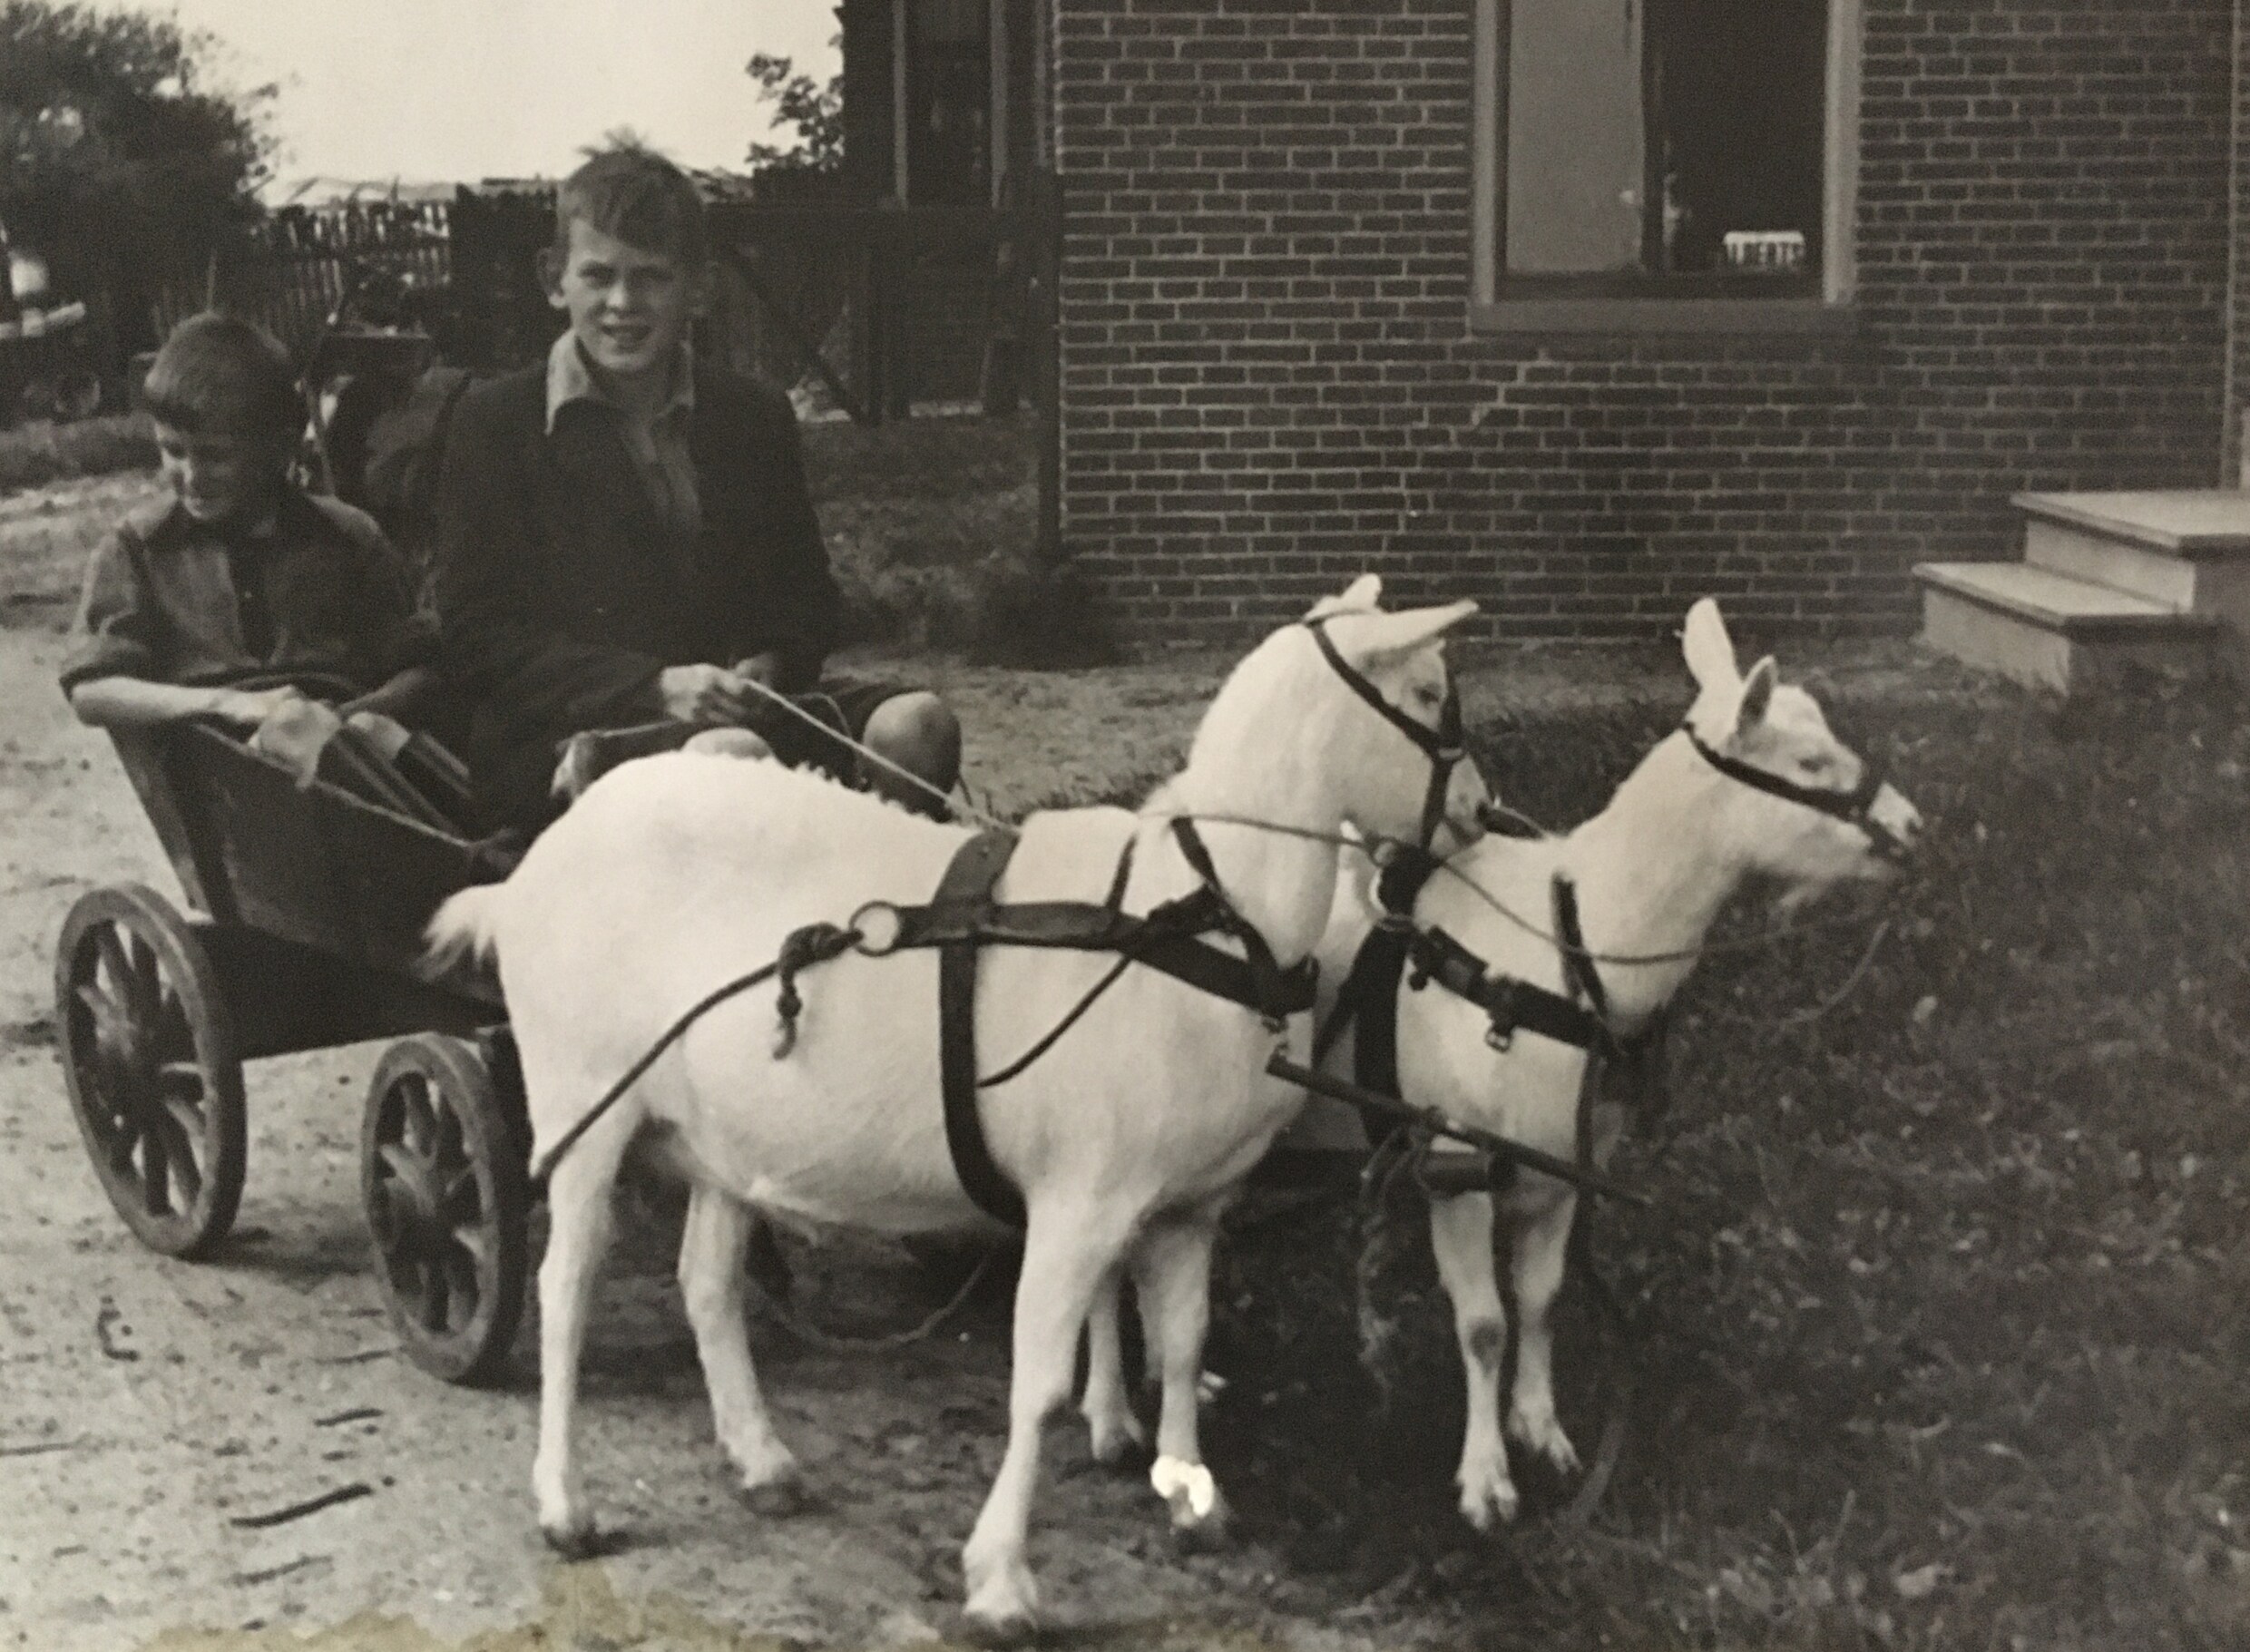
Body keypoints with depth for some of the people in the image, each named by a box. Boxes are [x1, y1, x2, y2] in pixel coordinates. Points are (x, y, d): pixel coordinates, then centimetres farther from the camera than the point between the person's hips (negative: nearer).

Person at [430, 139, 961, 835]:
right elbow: (476, 638, -3)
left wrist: (766, 667, -5)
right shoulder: (495, 421, 3)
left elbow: (807, 599, 21)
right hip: (562, 741, -5)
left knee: (916, 725, -22)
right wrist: (655, 686, -16)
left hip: (737, 708, 5)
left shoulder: (755, 418, 15)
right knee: (735, 756, -37)